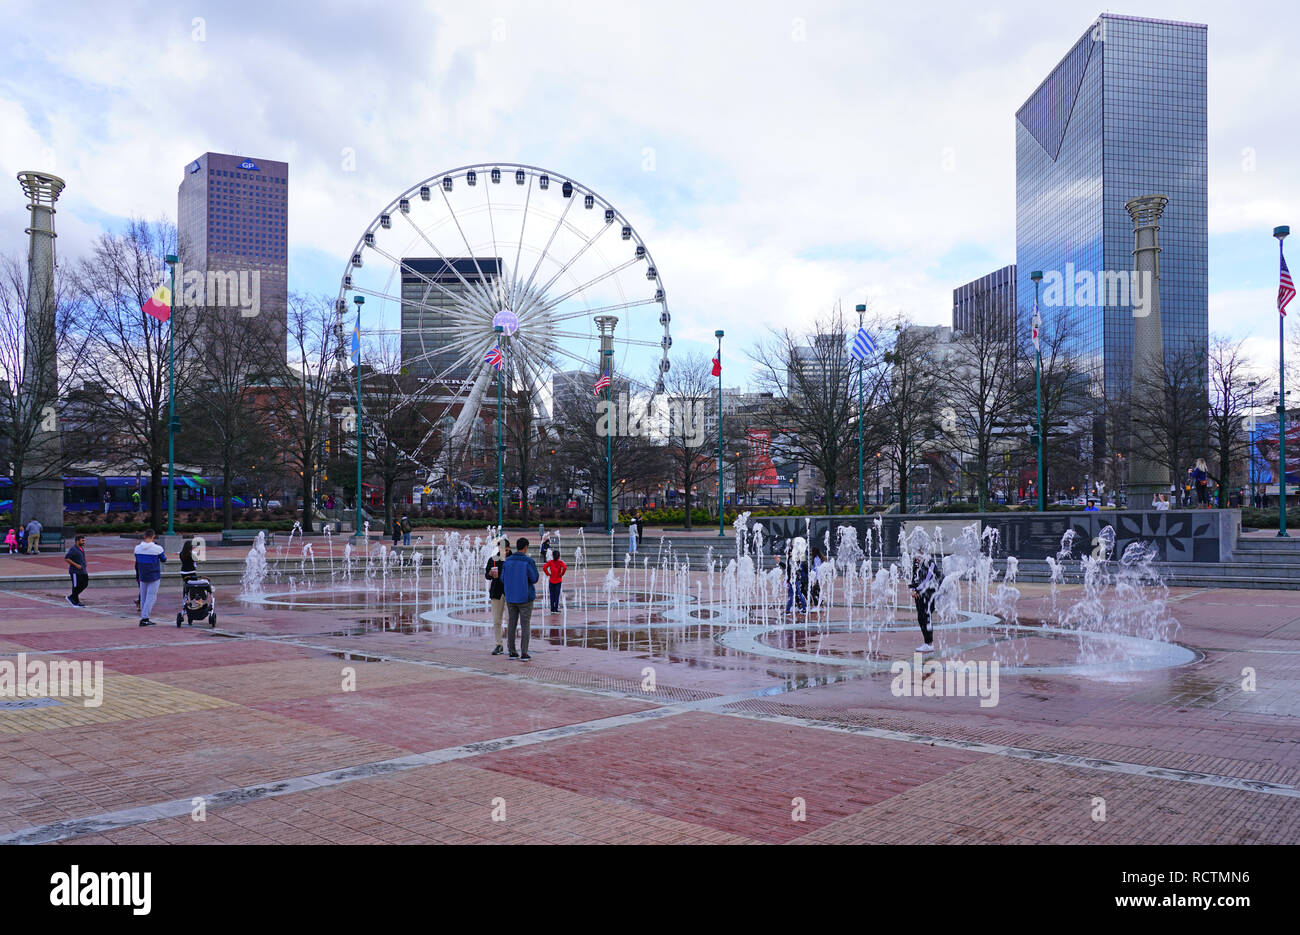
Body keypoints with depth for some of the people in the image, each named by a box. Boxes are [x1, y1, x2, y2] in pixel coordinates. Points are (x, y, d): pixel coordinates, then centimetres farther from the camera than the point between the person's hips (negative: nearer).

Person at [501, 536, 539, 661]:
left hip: (510, 597, 4)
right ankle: (524, 653, 0)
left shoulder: (508, 561, 0)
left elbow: (503, 578, 4)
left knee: (512, 623, 11)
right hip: (525, 597, -4)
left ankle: (512, 652, 13)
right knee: (525, 624, 2)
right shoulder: (529, 561, -13)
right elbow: (534, 579, -9)